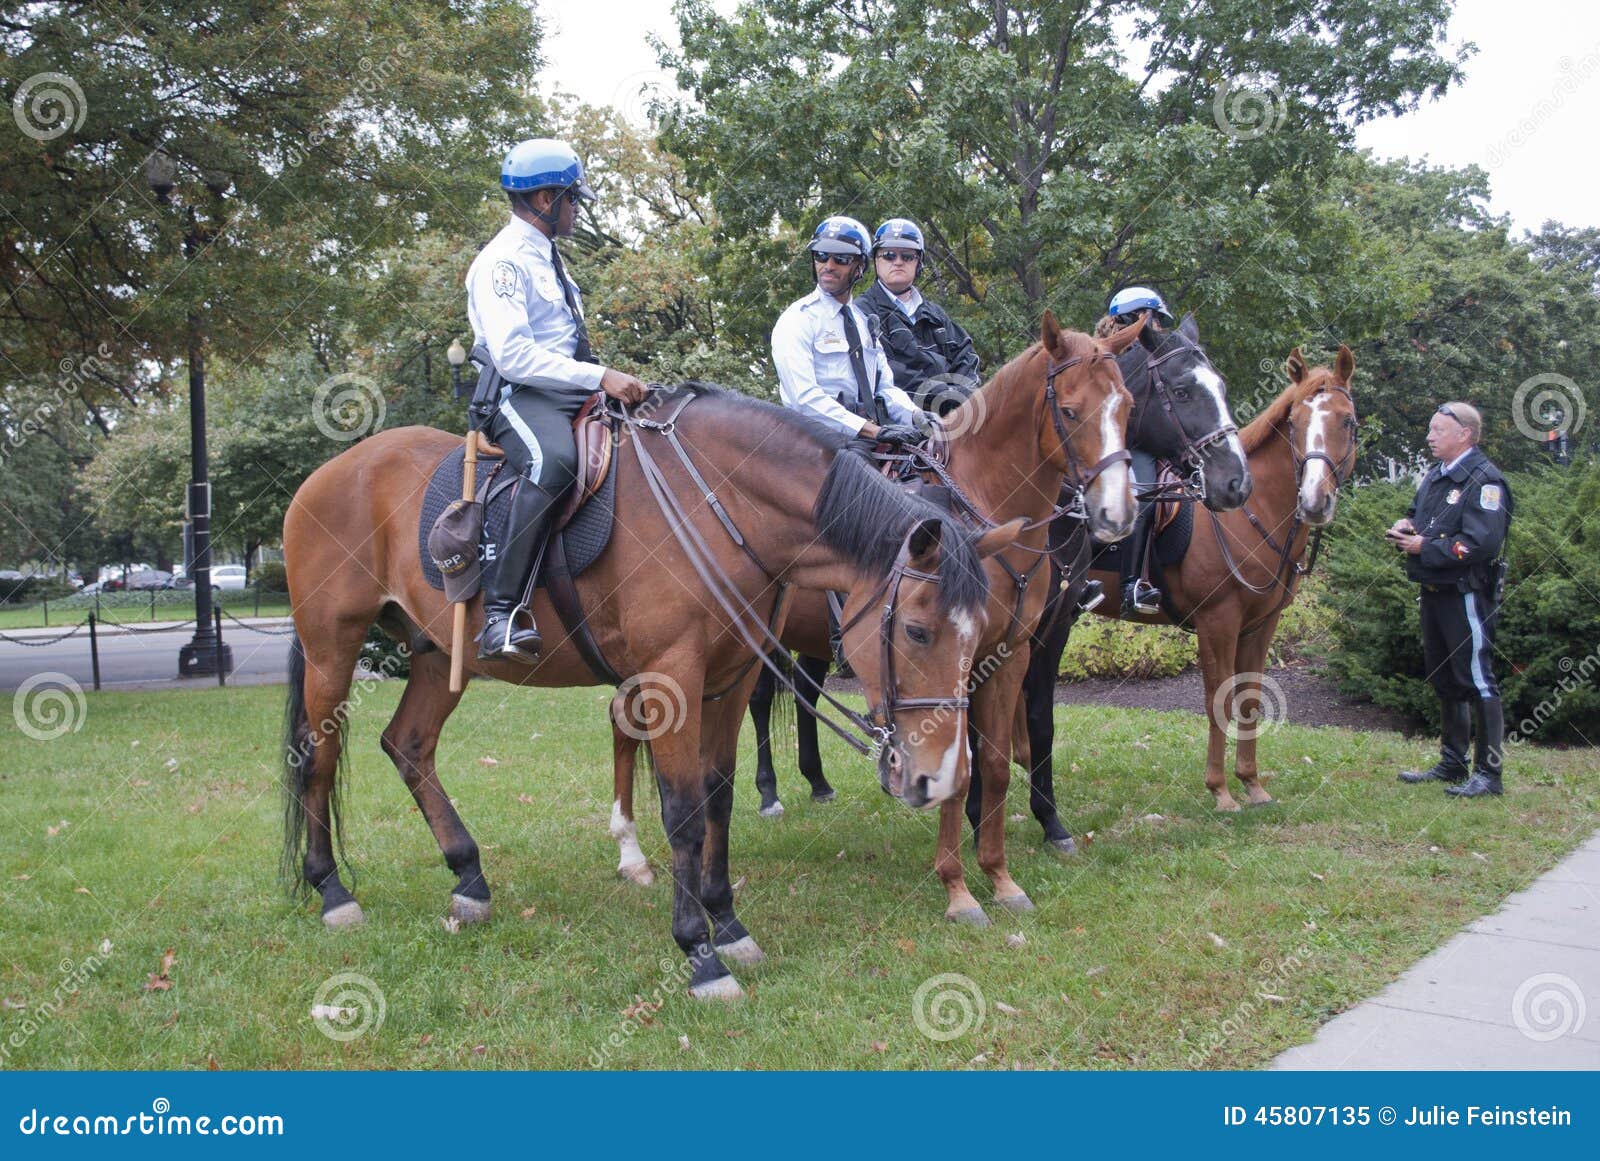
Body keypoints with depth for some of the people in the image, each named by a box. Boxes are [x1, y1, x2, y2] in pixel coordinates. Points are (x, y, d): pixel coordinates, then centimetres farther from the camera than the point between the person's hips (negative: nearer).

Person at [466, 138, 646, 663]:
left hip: (573, 391, 10)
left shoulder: (547, 257, 21)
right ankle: (503, 614, -39)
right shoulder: (503, 261, -9)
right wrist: (599, 377, -24)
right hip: (520, 395, -10)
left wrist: (612, 381, 13)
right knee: (553, 460, -40)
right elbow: (513, 355, -21)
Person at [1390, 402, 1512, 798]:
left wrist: (1425, 547, -18)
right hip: (1434, 592, 9)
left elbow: (1482, 543, -24)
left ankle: (1488, 772, 1)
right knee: (1445, 681, 16)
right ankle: (1452, 762, 27)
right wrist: (1405, 525, 3)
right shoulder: (1435, 477, 14)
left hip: (1466, 596, -9)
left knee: (1476, 681, -5)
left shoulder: (1484, 481, -14)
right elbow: (1418, 513, 27)